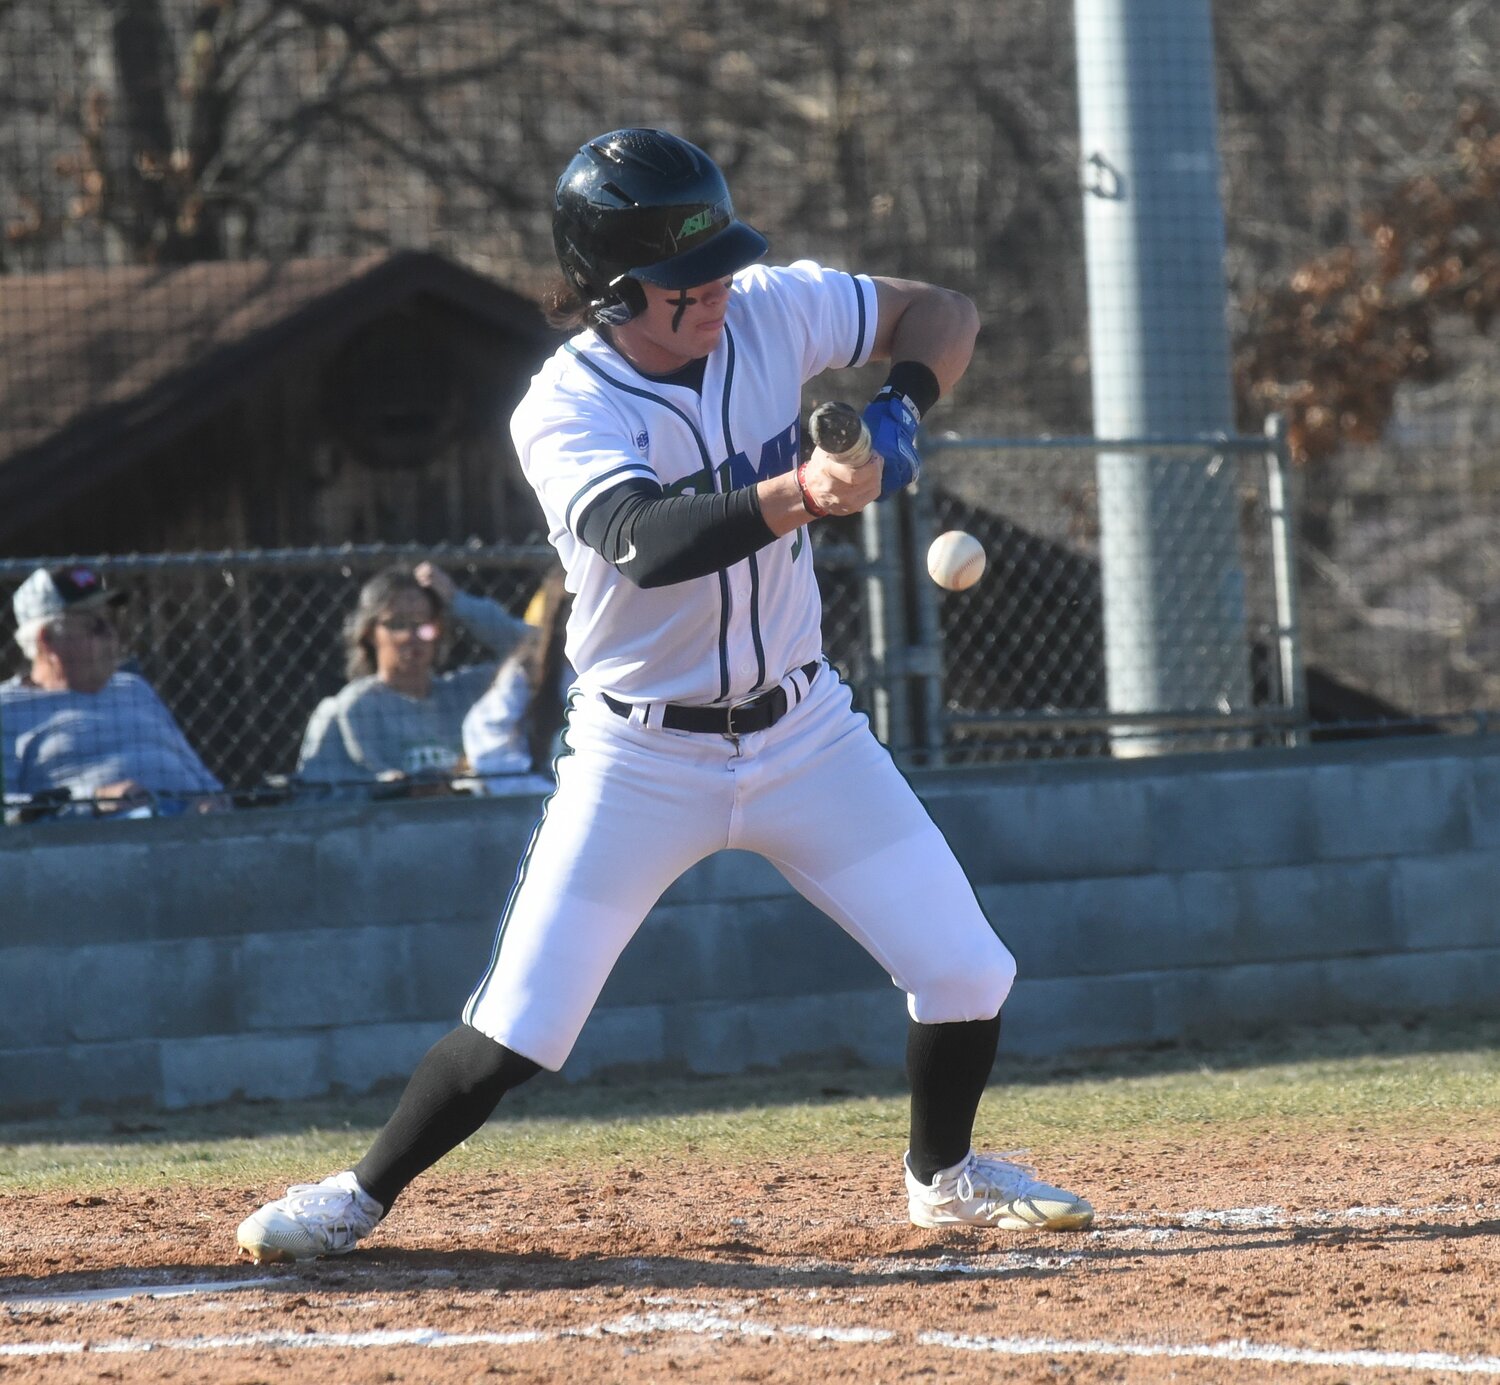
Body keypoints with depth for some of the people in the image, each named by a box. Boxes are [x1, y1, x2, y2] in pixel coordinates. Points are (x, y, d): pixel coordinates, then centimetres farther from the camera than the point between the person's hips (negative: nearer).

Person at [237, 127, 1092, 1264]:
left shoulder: (772, 312, -7)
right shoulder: (564, 414, -21)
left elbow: (942, 313, 5)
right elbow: (650, 544, -39)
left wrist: (898, 410, -15)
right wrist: (798, 496, -53)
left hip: (804, 732, 4)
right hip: (641, 762, -4)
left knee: (966, 975, 1)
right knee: (518, 1029, -6)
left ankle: (944, 1175, 28)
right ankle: (363, 1194, 15)